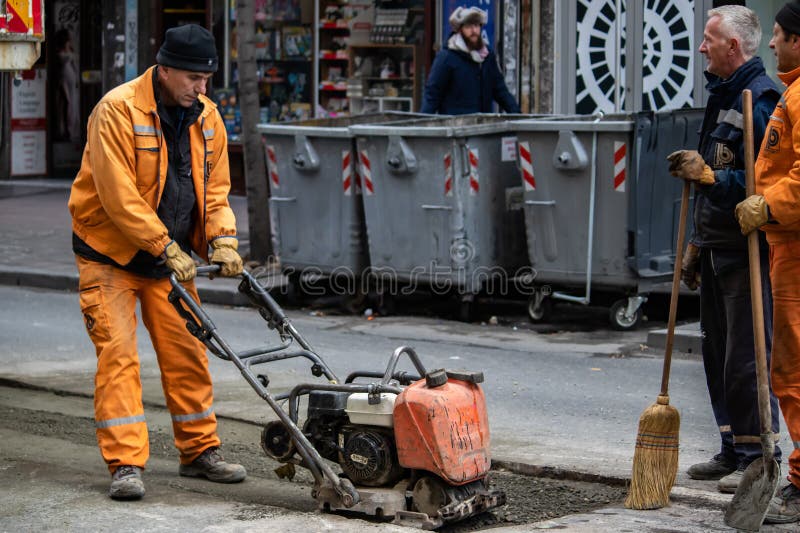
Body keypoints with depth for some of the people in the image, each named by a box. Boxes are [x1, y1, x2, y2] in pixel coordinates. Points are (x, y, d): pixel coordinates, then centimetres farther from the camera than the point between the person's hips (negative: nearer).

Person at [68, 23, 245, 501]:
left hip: (172, 255, 6)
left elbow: (215, 187, 5)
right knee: (118, 354, -10)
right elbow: (118, 195, -25)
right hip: (111, 252, -6)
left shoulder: (206, 116, 0)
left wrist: (222, 239, -12)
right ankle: (126, 465, -10)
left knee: (187, 352, 7)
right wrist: (165, 247, -26)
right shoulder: (119, 110, -20)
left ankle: (200, 452, 18)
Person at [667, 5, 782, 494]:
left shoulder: (760, 99, -14)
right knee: (718, 353, 13)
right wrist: (697, 242, 23)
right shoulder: (722, 95, 17)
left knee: (746, 357, -7)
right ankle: (733, 450, 22)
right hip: (717, 248, 10)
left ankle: (758, 457, 0)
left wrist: (708, 175, -25)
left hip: (746, 251, -10)